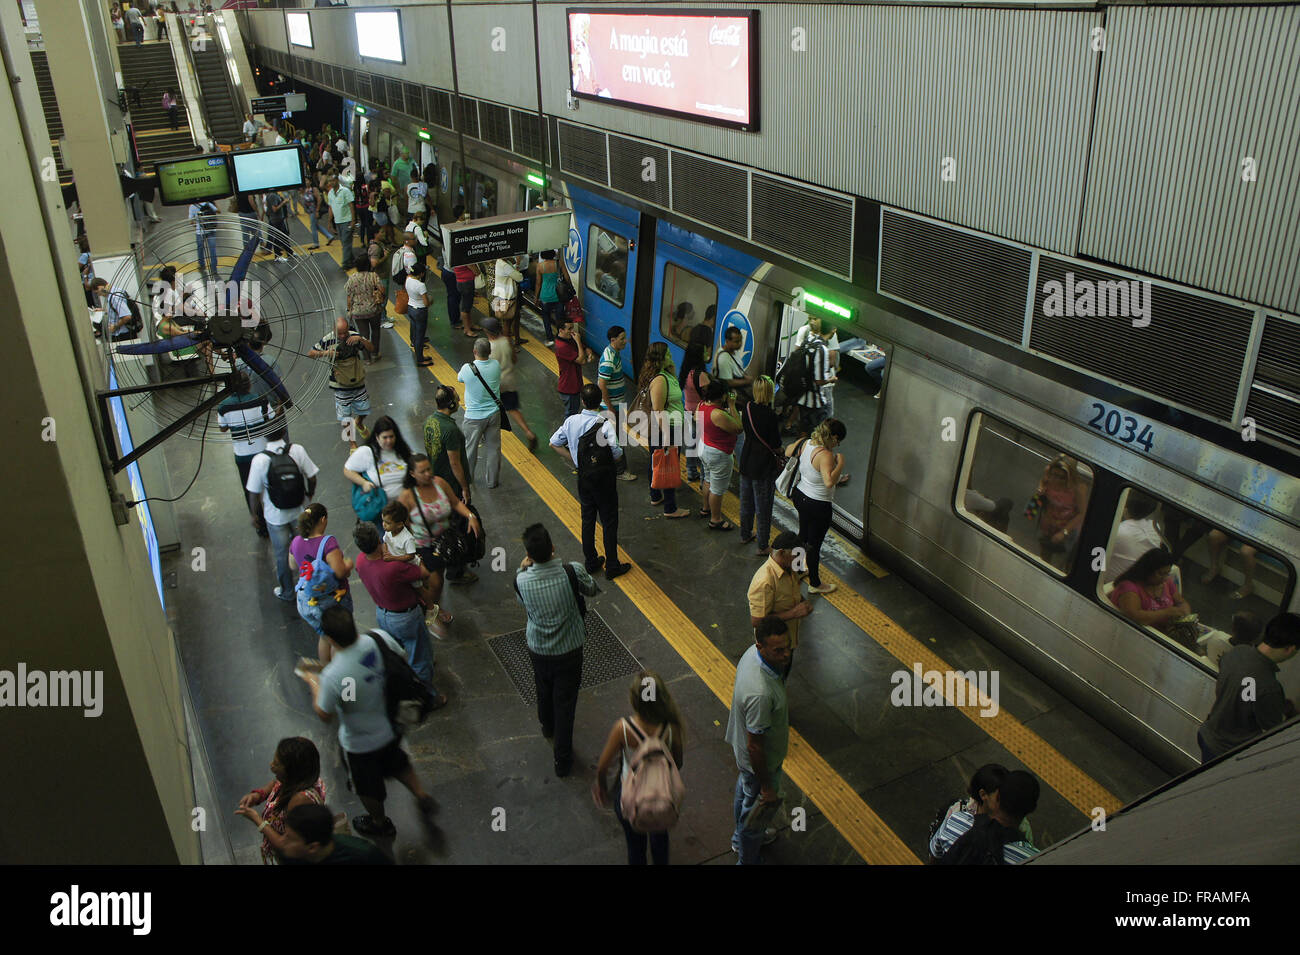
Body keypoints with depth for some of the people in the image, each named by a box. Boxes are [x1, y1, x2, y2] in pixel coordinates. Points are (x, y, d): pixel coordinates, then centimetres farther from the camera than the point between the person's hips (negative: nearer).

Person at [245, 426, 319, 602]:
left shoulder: (259, 461, -24)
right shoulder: (298, 450, -19)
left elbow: (254, 493, -15)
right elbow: (311, 477, -10)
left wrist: (254, 514, 2)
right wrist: (310, 495, 11)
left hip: (275, 516, -2)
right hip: (300, 510, 2)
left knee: (282, 554, 18)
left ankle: (287, 592, 35)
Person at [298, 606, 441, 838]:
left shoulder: (333, 676, -39)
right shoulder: (379, 638, -26)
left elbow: (325, 716, -20)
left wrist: (313, 684, -3)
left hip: (361, 743, -4)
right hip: (392, 726, 4)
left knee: (368, 786, 28)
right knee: (396, 762, 37)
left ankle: (379, 823, 53)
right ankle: (423, 797, 44)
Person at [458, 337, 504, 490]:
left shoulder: (467, 368, -20)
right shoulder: (496, 365, -11)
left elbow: (459, 378, 3)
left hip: (474, 416, -2)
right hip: (494, 413, 2)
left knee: (470, 448, 16)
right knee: (493, 447, 14)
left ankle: (467, 478, 32)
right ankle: (492, 480, 24)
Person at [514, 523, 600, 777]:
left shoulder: (521, 580, -22)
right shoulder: (573, 572, -25)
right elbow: (592, 590, -3)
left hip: (538, 649, 2)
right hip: (569, 649, -2)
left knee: (544, 692, 29)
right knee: (565, 702, 13)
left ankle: (547, 728, 58)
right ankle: (563, 760, 24)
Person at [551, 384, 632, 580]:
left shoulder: (571, 421, -5)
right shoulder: (605, 424, -21)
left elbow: (554, 444, 5)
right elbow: (617, 455, -21)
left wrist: (574, 458, 8)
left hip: (583, 477, 5)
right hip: (604, 478, -5)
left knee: (587, 520, 18)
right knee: (609, 522, 8)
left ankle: (591, 562, 29)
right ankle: (612, 566, 16)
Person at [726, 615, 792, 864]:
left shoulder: (752, 652, -18)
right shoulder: (760, 694, -45)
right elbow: (755, 746, -32)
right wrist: (766, 787, -19)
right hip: (761, 760, -8)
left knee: (744, 792, 33)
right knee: (757, 808, 19)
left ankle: (741, 838, 61)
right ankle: (748, 860, 47)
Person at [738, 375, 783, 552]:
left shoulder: (748, 408, -5)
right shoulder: (770, 415, -23)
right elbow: (776, 445, -16)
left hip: (746, 460, 7)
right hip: (765, 465, -6)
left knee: (746, 500, 22)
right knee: (763, 506, 5)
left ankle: (745, 534, 40)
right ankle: (763, 545, 15)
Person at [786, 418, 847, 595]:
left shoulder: (805, 443, -7)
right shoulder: (825, 455, -30)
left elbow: (788, 452, 13)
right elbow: (829, 482, -43)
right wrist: (840, 463, -30)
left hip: (799, 496, 8)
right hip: (817, 506, -8)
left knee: (803, 534, 29)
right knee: (814, 544, 9)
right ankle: (815, 584, 27)